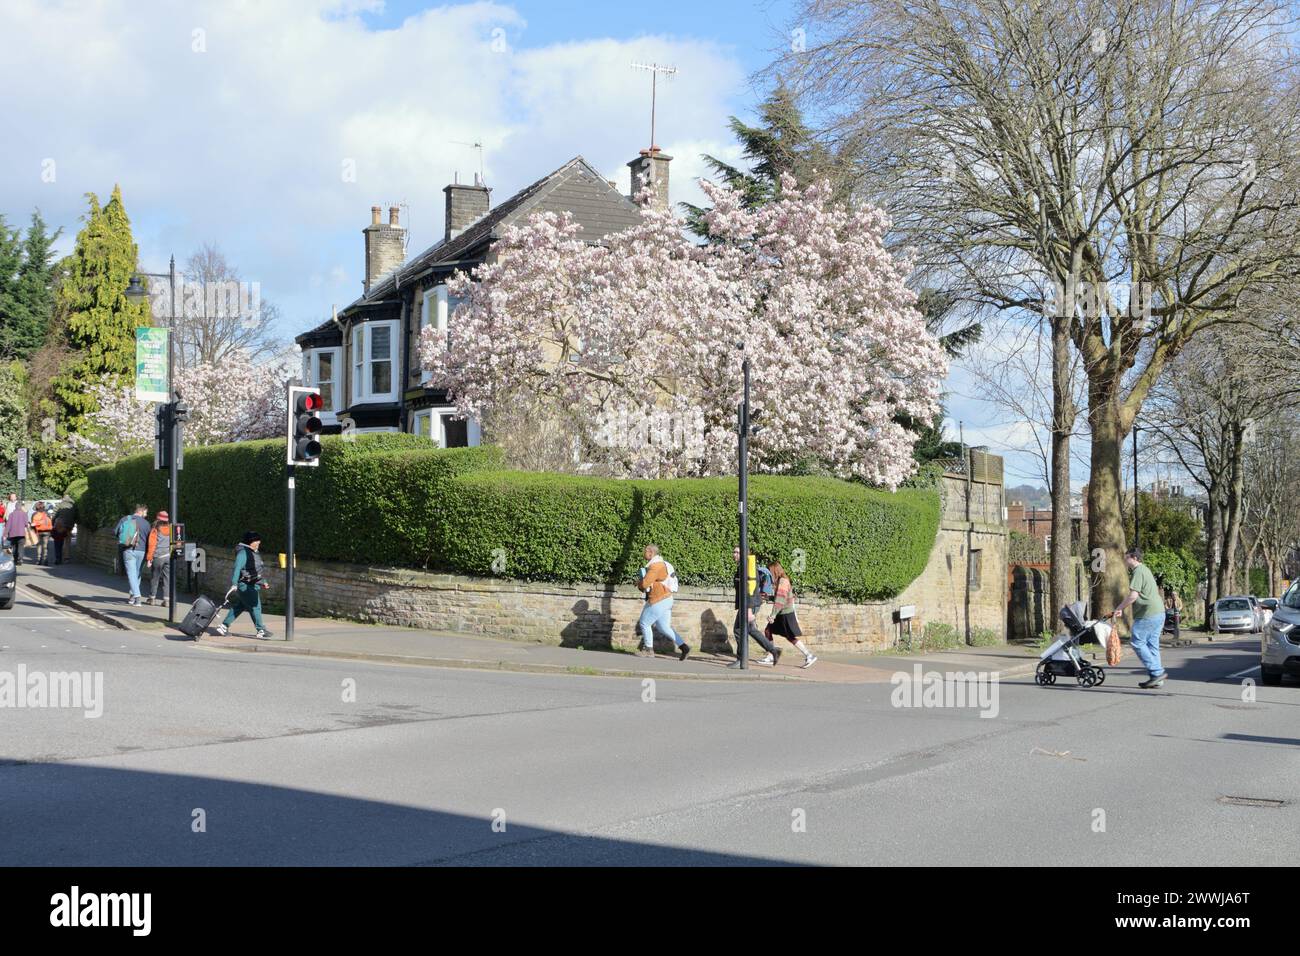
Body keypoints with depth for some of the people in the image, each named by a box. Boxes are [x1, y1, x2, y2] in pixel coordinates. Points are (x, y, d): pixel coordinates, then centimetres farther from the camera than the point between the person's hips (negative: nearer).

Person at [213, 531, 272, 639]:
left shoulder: (254, 552, 16)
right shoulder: (243, 552, -15)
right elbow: (237, 568, -23)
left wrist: (262, 583, 25)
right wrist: (234, 583, -30)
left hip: (253, 585, 10)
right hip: (245, 585, -10)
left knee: (239, 606, 12)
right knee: (255, 606, -4)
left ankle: (224, 626, 17)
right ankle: (261, 630, 3)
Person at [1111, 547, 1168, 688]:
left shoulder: (1138, 571, -11)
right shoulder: (1145, 570, 21)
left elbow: (1133, 596, -19)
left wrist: (1119, 608, -9)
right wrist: (1122, 609, 22)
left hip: (1148, 614, -10)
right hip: (1158, 613, 10)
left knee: (1137, 642, -6)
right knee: (1152, 644, 10)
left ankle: (1157, 672, -8)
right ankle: (1156, 679, 10)